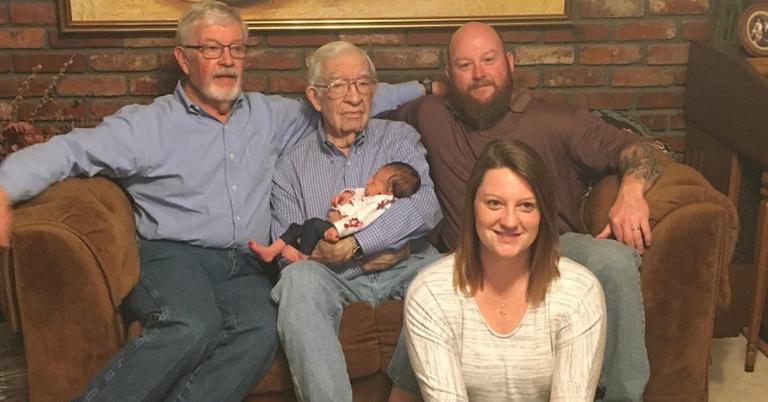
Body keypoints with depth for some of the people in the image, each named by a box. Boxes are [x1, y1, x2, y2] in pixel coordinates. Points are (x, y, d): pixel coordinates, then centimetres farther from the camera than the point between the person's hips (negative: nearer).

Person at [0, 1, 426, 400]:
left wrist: (421, 88, 24)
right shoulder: (147, 124, 7)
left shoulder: (269, 115, 18)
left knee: (261, 331, -31)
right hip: (172, 256, -3)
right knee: (194, 326, -36)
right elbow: (68, 151, -1)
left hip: (244, 267, 3)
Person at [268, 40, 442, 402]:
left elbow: (426, 206, -9)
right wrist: (319, 240, -16)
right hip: (334, 277, 1)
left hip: (404, 264, 0)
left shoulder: (399, 137, 11)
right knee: (299, 278, -32)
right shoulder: (291, 166, 14)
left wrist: (355, 244, -17)